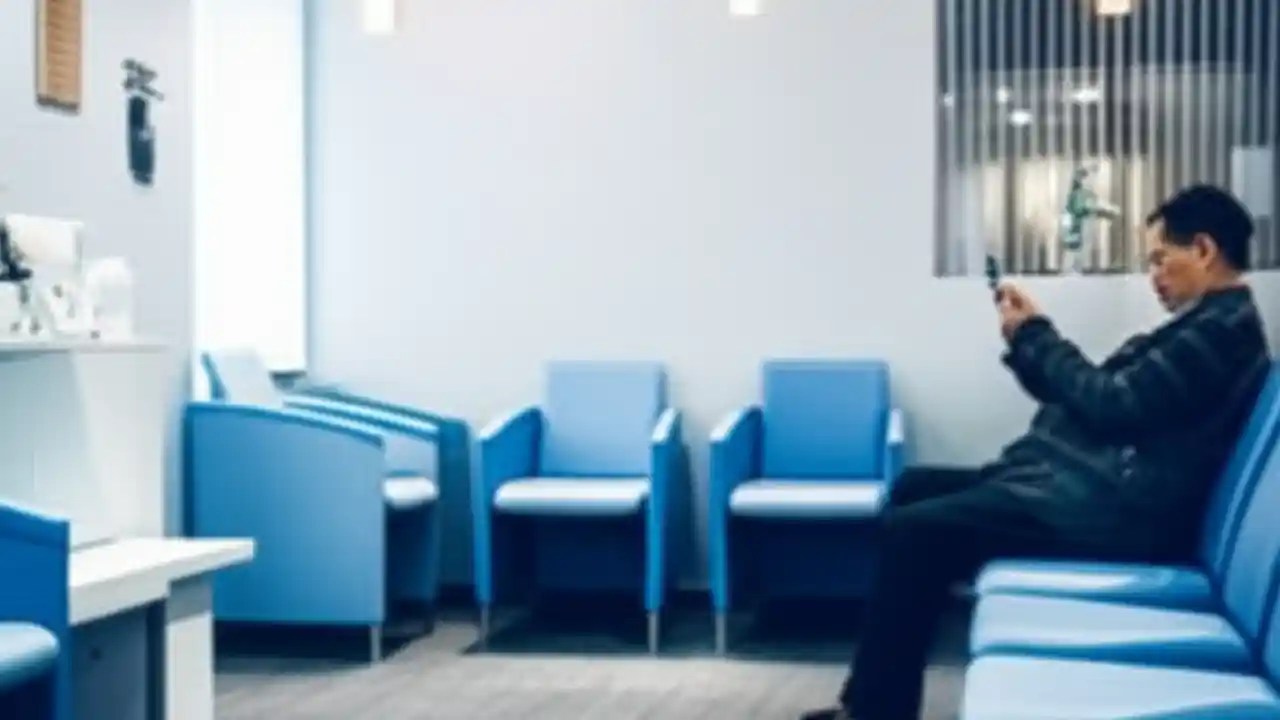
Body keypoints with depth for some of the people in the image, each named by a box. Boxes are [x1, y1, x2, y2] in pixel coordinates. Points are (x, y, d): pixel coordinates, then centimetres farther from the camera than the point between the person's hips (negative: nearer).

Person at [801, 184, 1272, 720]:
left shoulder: (1223, 327, -13)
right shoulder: (1204, 325, 20)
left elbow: (1112, 405, -20)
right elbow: (1100, 398, 17)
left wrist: (1035, 336, -6)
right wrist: (1029, 339, 4)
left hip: (1113, 508, -11)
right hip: (1091, 480, 11)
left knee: (913, 531, -19)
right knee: (914, 488, 9)